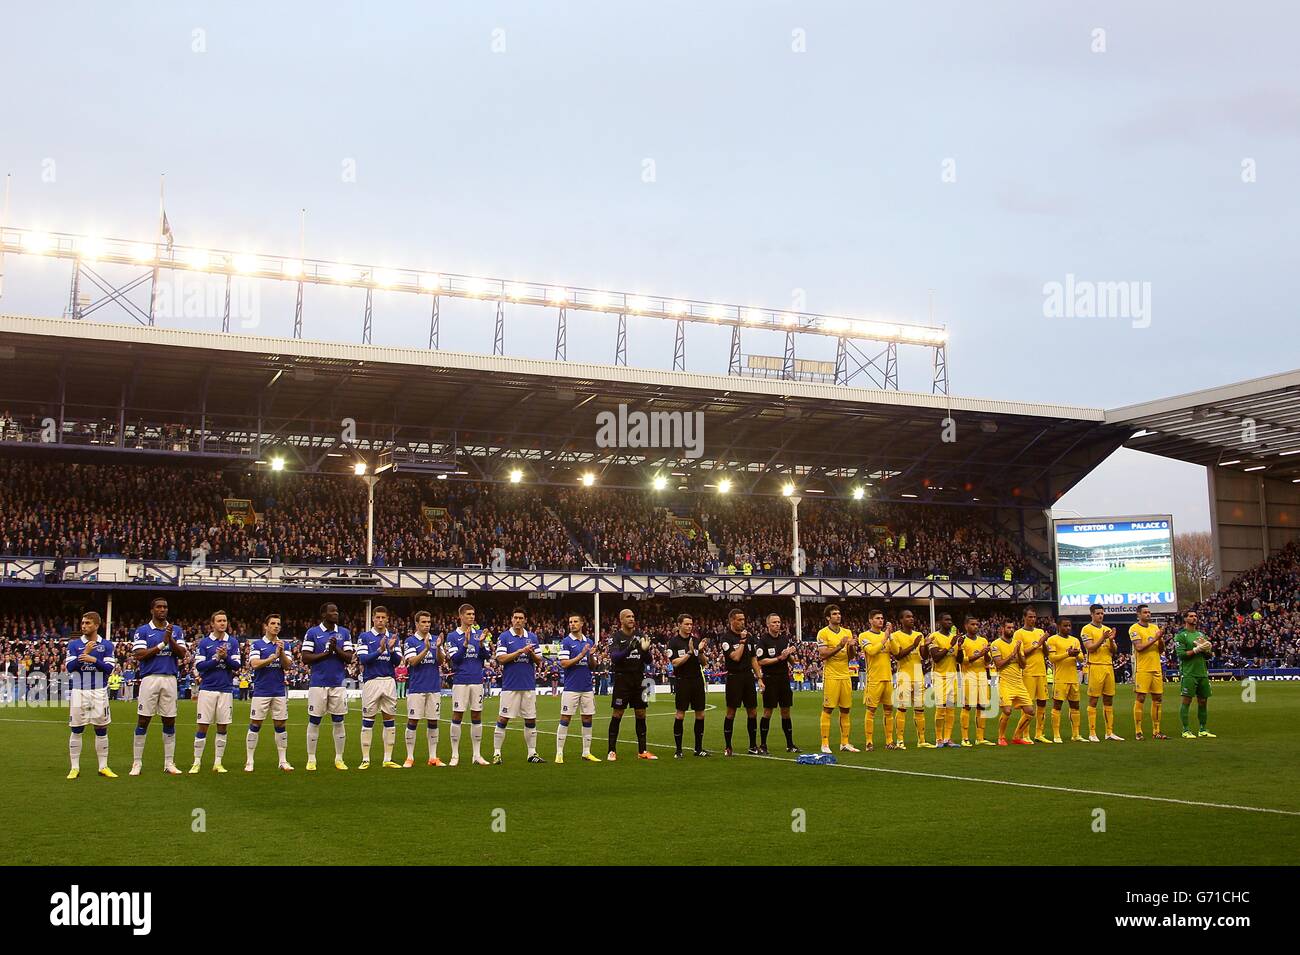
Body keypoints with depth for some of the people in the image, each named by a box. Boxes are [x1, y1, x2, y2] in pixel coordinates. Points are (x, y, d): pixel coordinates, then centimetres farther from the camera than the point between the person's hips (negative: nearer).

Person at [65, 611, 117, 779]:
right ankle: (75, 768, 9)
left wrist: (94, 660, -17)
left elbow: (110, 668, -2)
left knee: (101, 730, 3)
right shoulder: (74, 644, 5)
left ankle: (103, 767, 11)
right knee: (76, 731, 2)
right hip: (78, 691, 0)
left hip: (99, 691, 0)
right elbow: (69, 667, -6)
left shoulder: (106, 645, 6)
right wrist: (85, 653, -16)